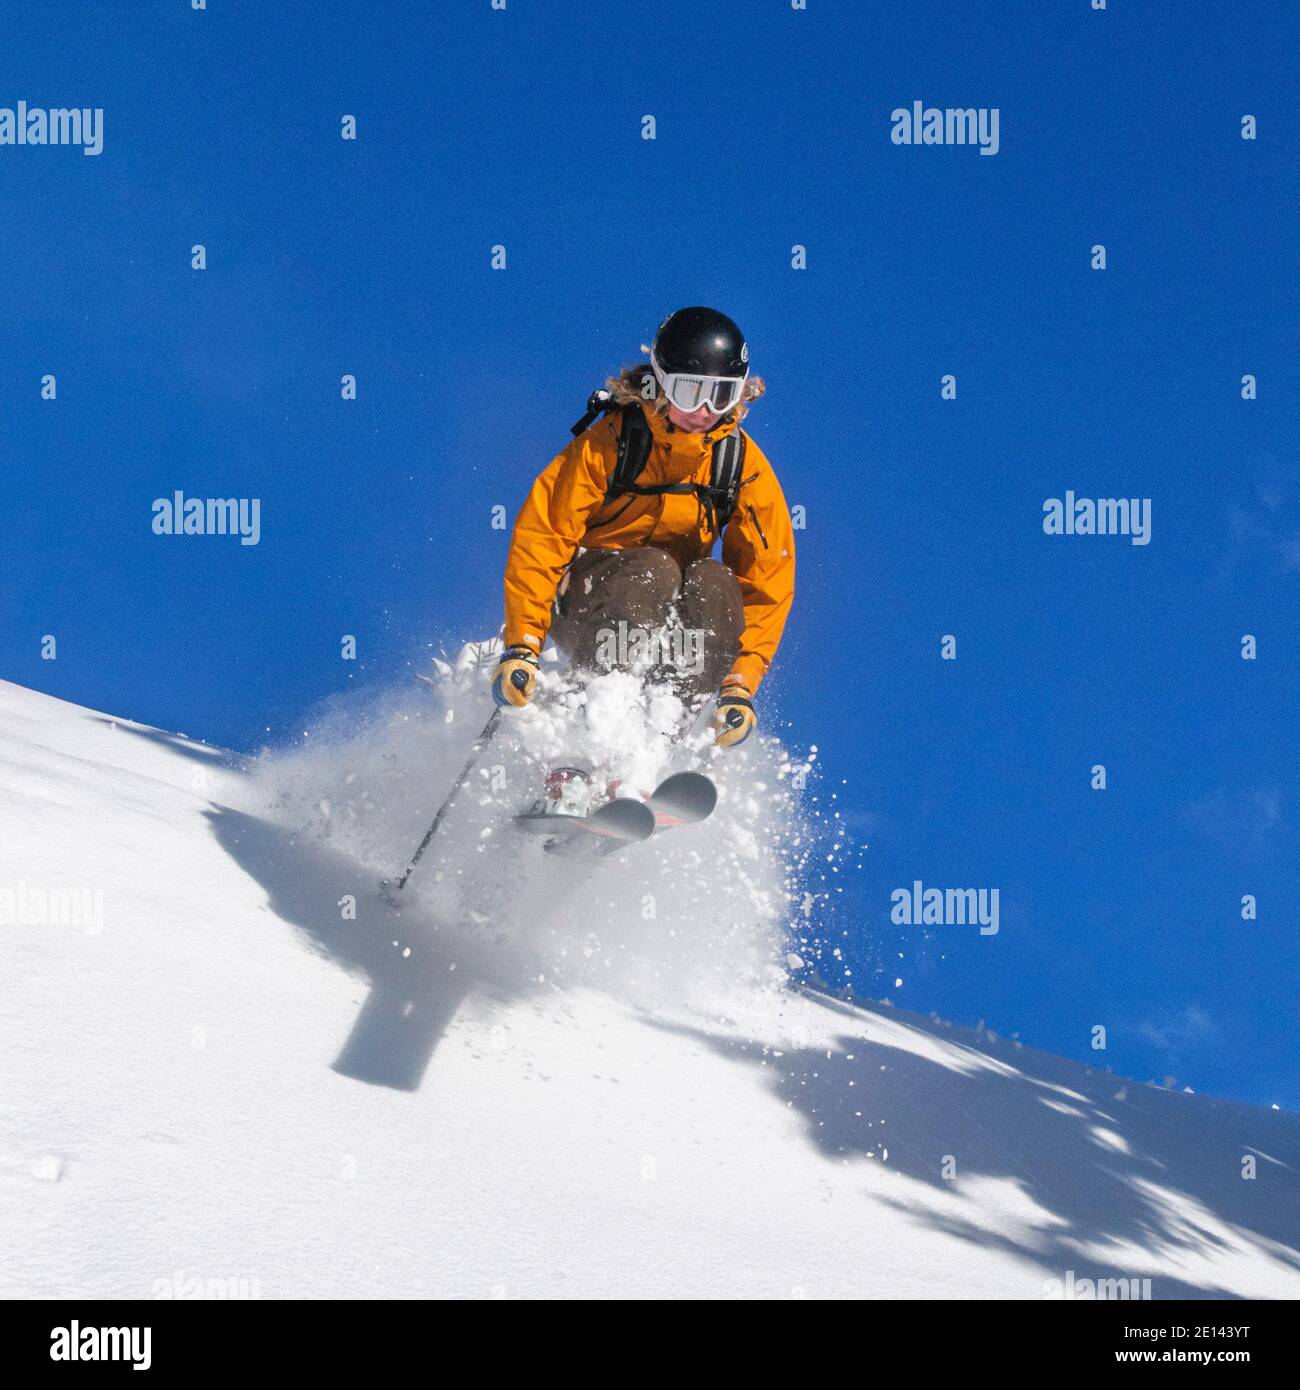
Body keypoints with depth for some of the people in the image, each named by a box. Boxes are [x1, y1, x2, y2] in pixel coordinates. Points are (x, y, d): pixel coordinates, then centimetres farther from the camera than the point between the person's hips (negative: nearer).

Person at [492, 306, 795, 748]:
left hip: (674, 614, 3)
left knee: (715, 582, -29)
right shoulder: (609, 442, -14)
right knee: (653, 569, -33)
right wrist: (522, 646, -25)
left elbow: (768, 579, -5)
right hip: (587, 606, -3)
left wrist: (742, 684, -15)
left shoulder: (742, 464, -6)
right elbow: (539, 536, -15)